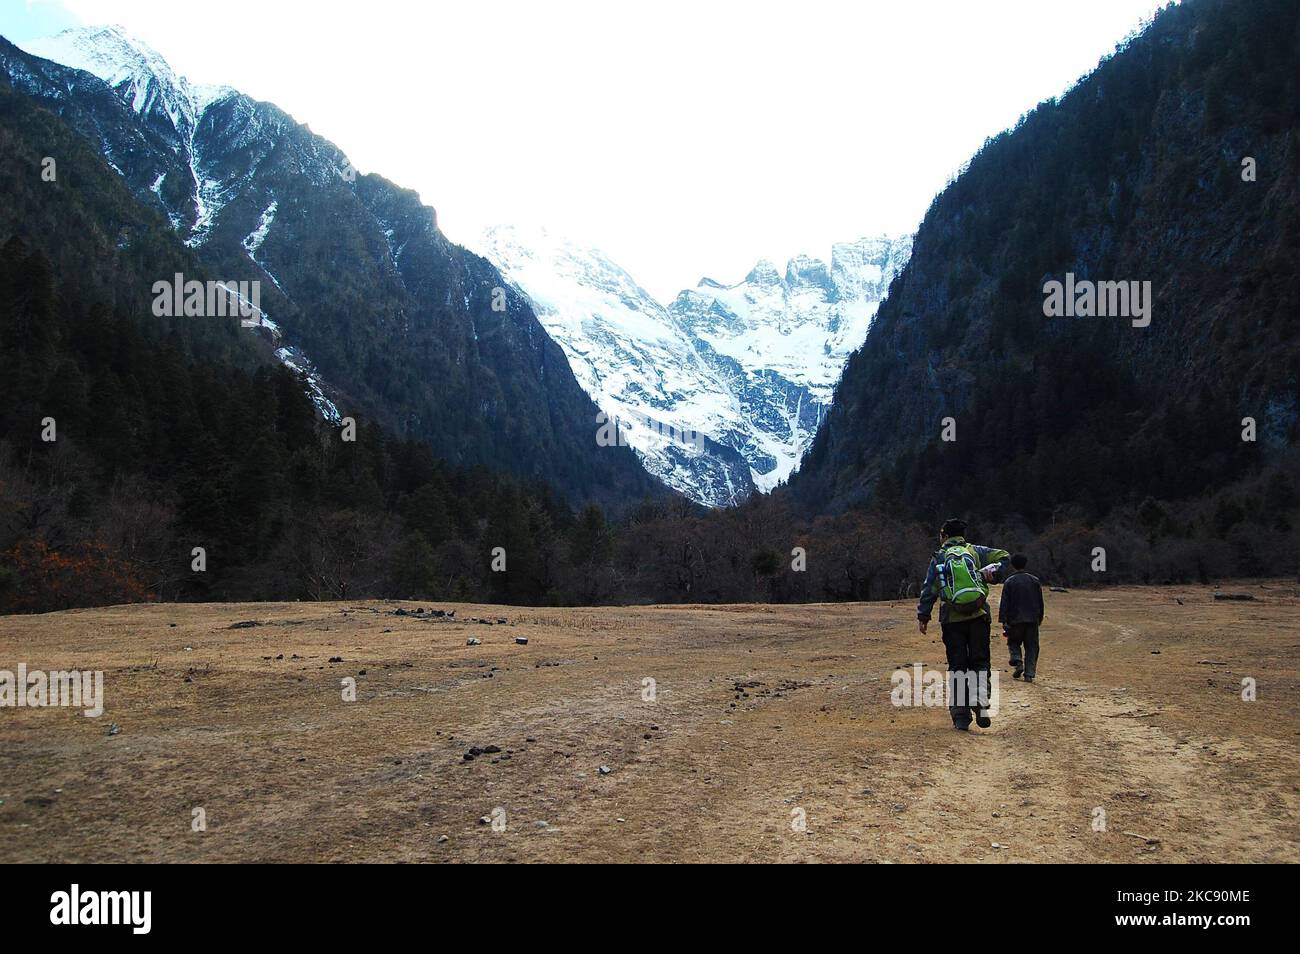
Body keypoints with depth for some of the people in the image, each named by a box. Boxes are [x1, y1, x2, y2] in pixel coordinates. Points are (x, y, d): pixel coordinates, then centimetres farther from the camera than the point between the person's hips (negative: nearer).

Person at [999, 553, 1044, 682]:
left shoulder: (1009, 582, -3)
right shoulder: (1034, 580, 6)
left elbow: (1004, 603, -7)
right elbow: (1040, 602, 10)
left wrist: (1003, 622, -6)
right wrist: (1040, 618, 20)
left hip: (1015, 619, -2)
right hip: (1032, 620, 2)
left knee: (1013, 642, 15)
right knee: (1031, 647, 6)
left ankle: (1017, 661, -11)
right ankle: (1029, 673, -2)